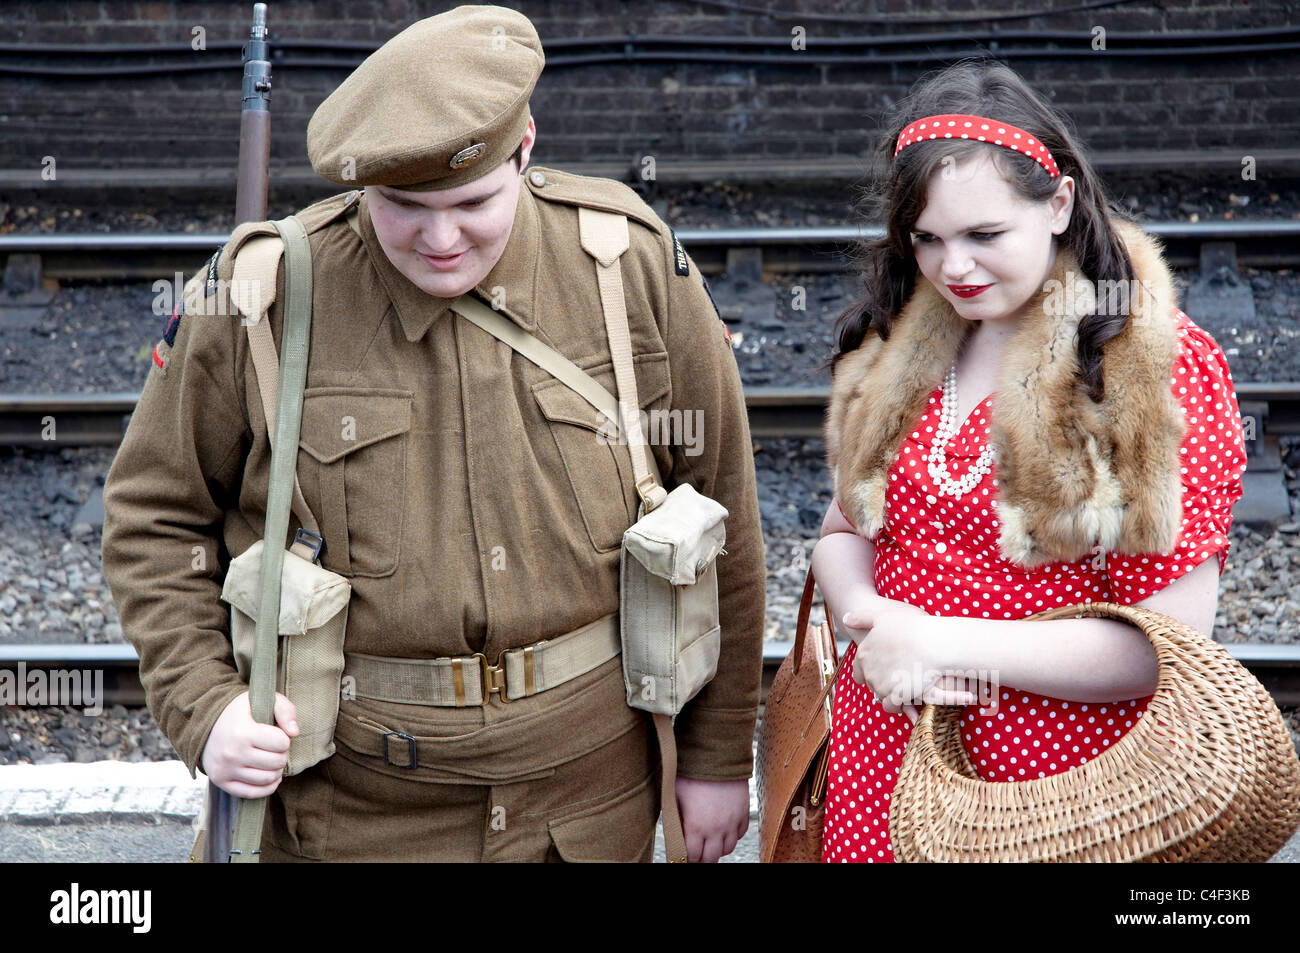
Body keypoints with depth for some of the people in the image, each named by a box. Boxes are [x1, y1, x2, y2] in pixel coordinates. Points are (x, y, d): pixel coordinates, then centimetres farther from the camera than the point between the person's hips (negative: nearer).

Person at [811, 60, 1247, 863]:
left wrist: (945, 645, -17)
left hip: (1060, 788, -4)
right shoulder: (896, 358, 3)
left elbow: (1171, 640, -15)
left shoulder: (1160, 362, -12)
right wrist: (873, 617, -13)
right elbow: (845, 528, 10)